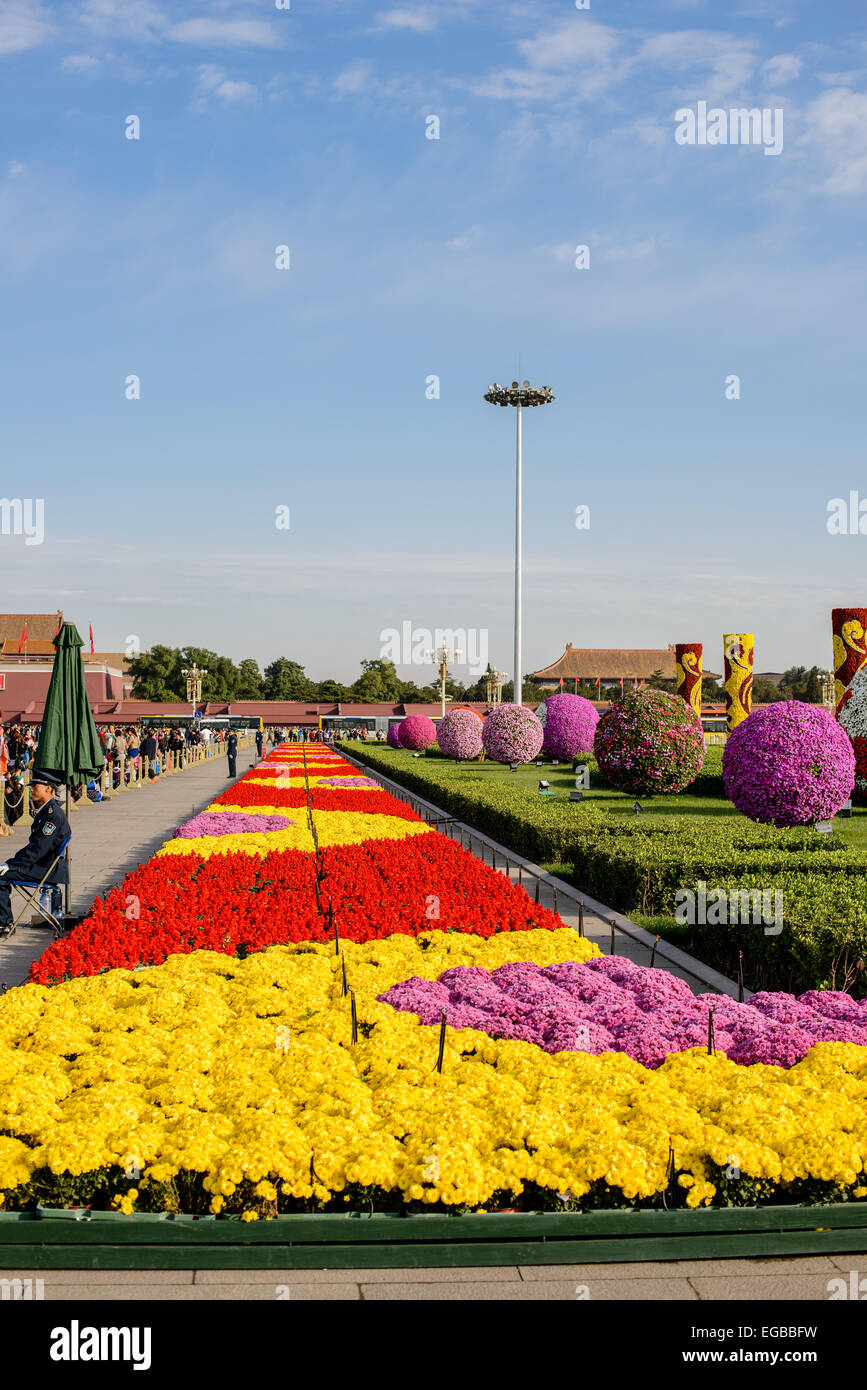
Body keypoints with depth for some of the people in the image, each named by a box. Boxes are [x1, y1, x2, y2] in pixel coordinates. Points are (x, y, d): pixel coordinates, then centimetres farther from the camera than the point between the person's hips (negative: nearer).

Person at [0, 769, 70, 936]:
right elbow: (34, 845, 19)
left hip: (47, 870, -11)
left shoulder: (53, 814, -18)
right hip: (43, 865, 11)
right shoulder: (44, 810, 16)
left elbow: (39, 848, -23)